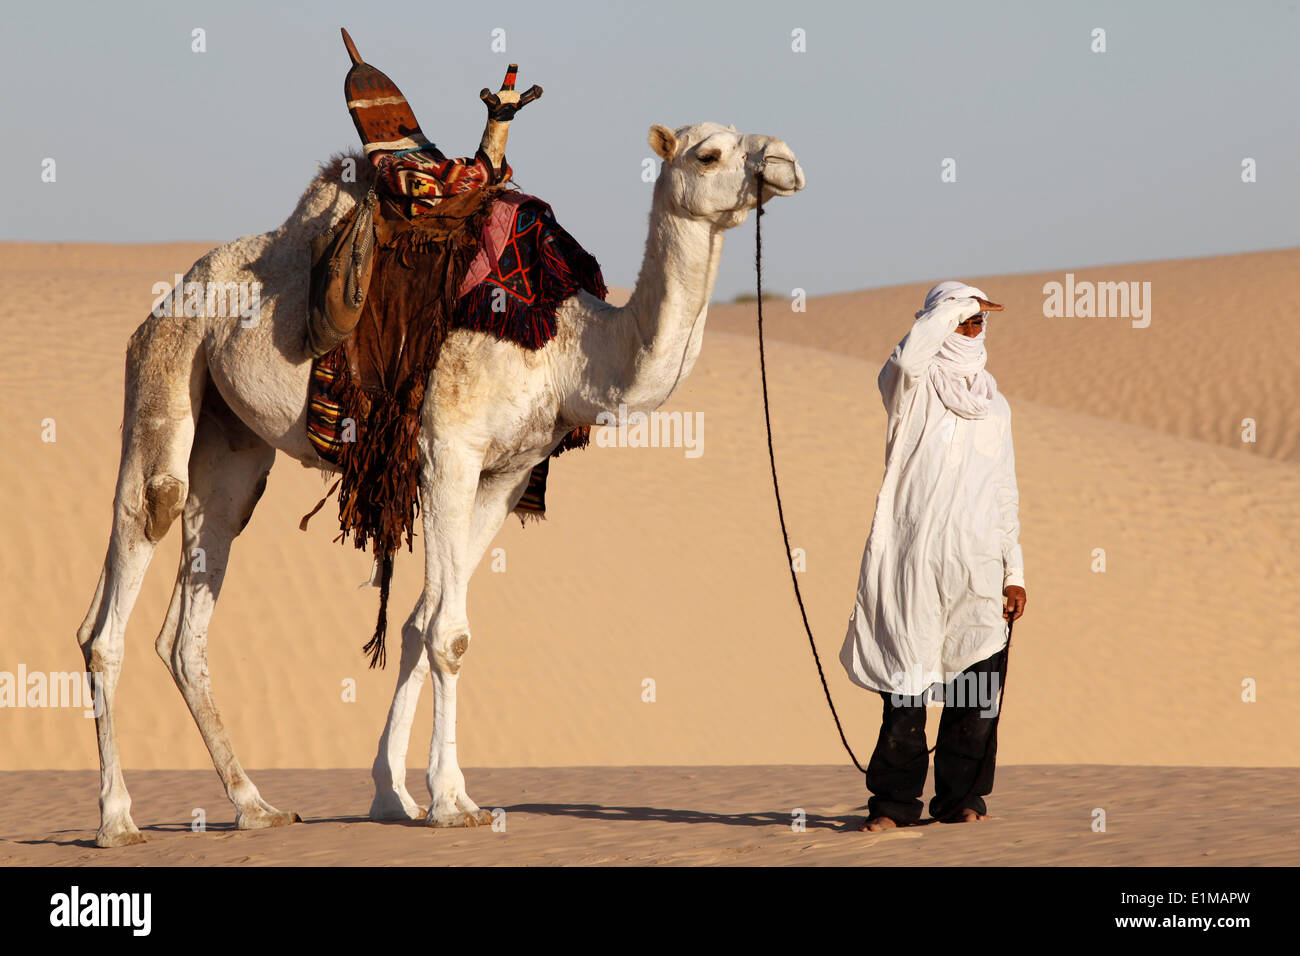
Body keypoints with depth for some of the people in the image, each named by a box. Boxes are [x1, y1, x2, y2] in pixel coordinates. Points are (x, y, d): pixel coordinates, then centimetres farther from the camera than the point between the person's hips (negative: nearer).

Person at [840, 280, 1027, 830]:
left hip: (977, 567, 4)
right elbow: (907, 358, -22)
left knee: (974, 682, -2)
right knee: (907, 680, -5)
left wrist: (1014, 569, 14)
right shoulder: (912, 387, 5)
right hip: (914, 560, -4)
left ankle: (961, 795, 6)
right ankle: (895, 799, -1)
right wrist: (952, 308, -9)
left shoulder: (993, 404, 20)